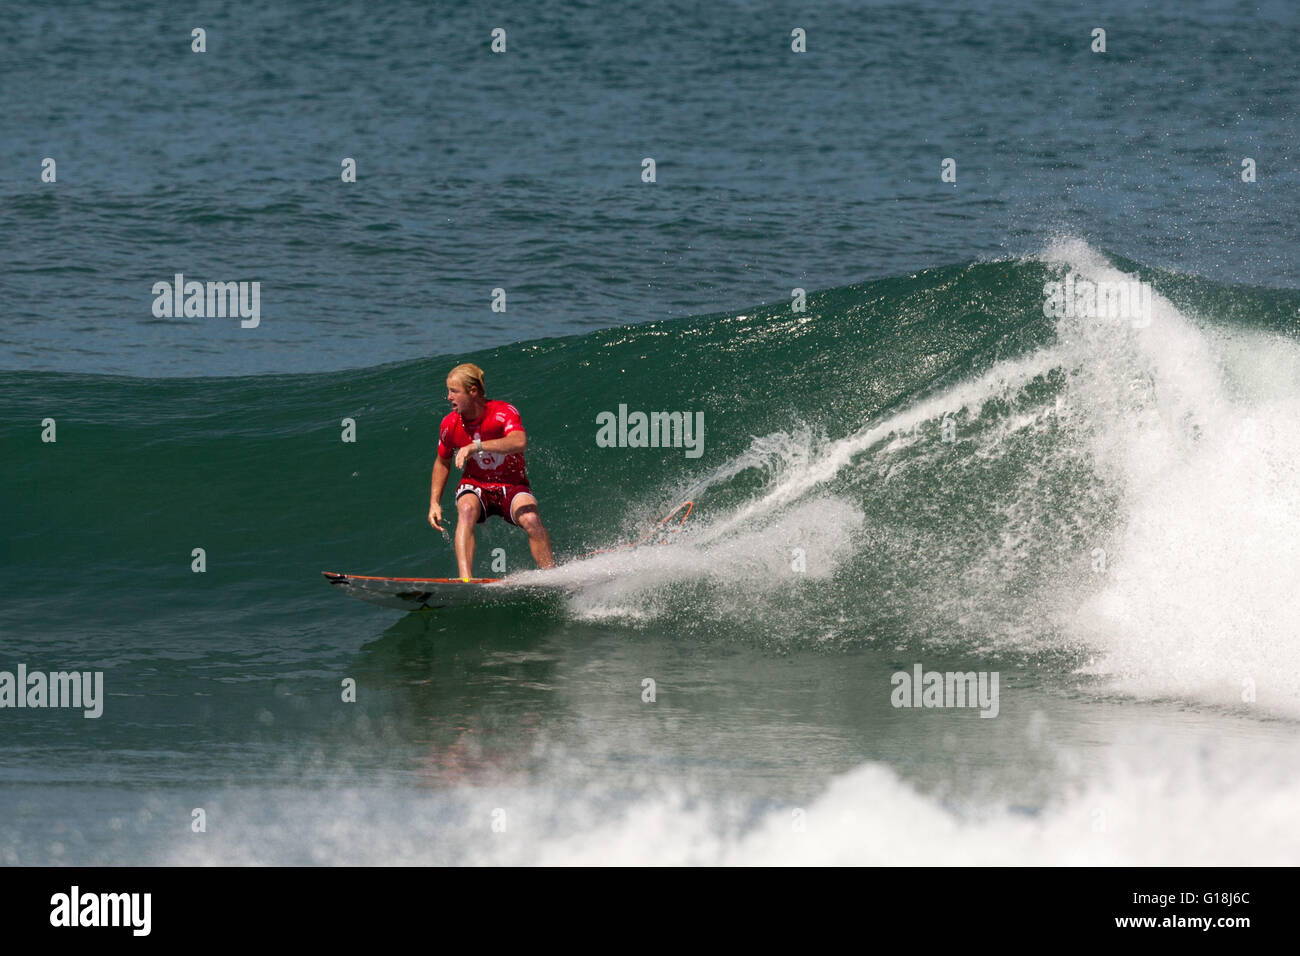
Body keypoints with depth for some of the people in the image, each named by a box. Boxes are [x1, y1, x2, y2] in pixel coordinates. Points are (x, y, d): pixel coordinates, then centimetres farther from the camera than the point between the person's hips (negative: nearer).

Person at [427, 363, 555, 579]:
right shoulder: (450, 425, -8)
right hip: (475, 485, 2)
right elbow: (442, 463, 11)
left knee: (531, 519, -31)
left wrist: (477, 446, -52)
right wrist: (434, 503, 4)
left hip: (511, 486, -2)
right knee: (467, 510, -33)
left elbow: (520, 442, -43)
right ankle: (465, 579, -43)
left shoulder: (504, 413, -22)